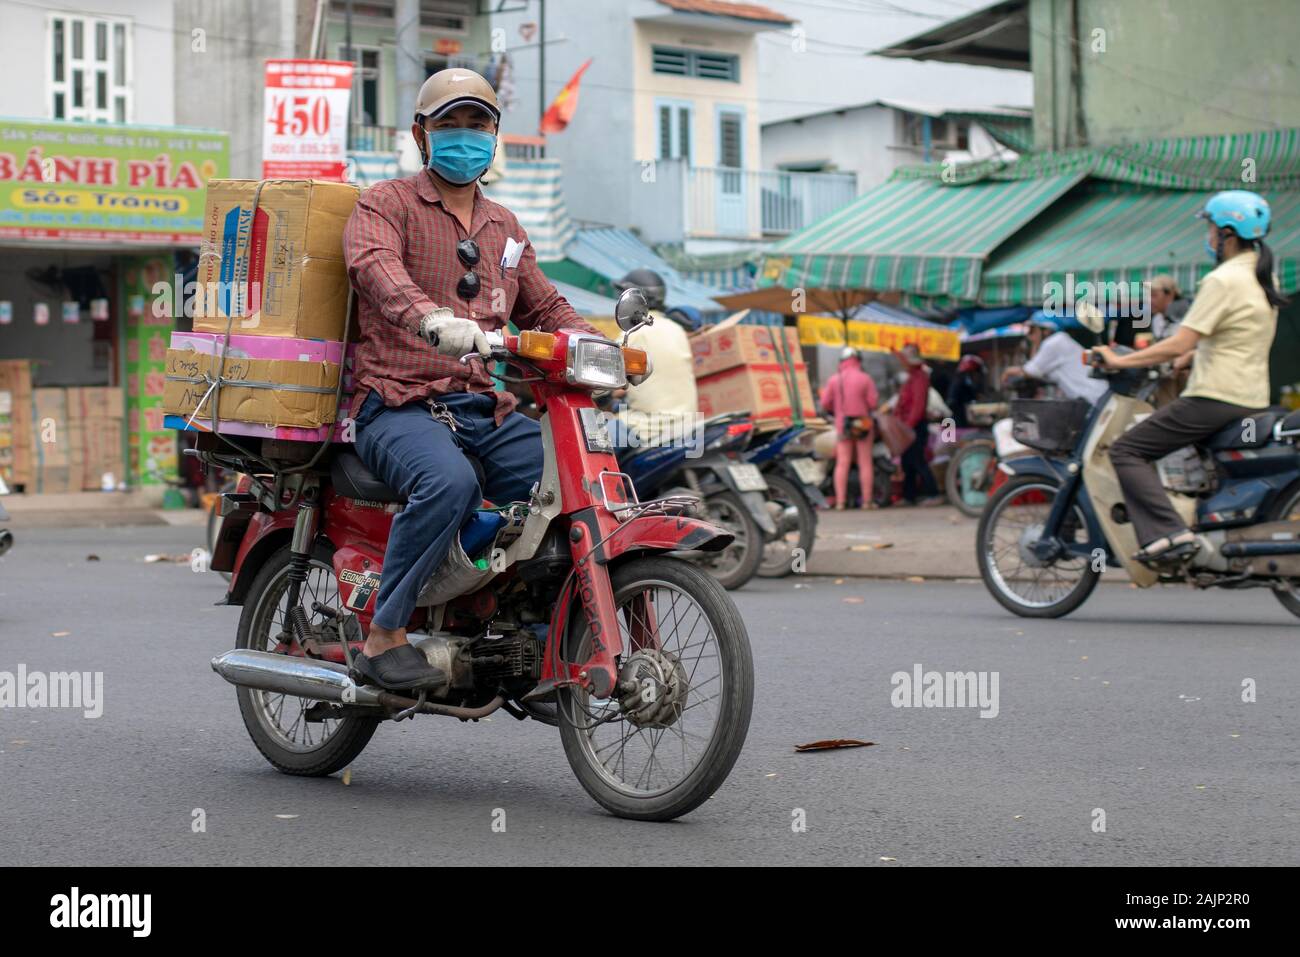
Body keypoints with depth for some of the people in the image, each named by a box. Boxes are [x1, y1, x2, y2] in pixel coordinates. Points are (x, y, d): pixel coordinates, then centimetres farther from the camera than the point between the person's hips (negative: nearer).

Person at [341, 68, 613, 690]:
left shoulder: (504, 228, 25)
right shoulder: (387, 205, 3)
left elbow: (544, 309, 29)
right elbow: (376, 267, -19)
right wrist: (433, 319, -41)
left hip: (488, 408, 6)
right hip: (400, 405, -6)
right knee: (449, 482, -37)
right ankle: (383, 637, -25)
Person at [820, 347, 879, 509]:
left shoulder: (833, 380, -1)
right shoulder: (865, 379, -7)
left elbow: (825, 403, -2)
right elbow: (873, 402, -10)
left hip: (842, 425, 2)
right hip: (863, 424, -2)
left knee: (842, 464, 2)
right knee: (865, 463, 5)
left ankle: (840, 502, -4)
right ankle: (867, 501, 3)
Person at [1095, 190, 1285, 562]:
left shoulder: (1223, 280, -16)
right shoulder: (1261, 277, 13)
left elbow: (1179, 344, -19)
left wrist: (1120, 361, -12)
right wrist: (1192, 355, 25)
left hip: (1215, 398, -10)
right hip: (1253, 401, 10)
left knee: (1127, 450, -9)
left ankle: (1169, 532, -23)